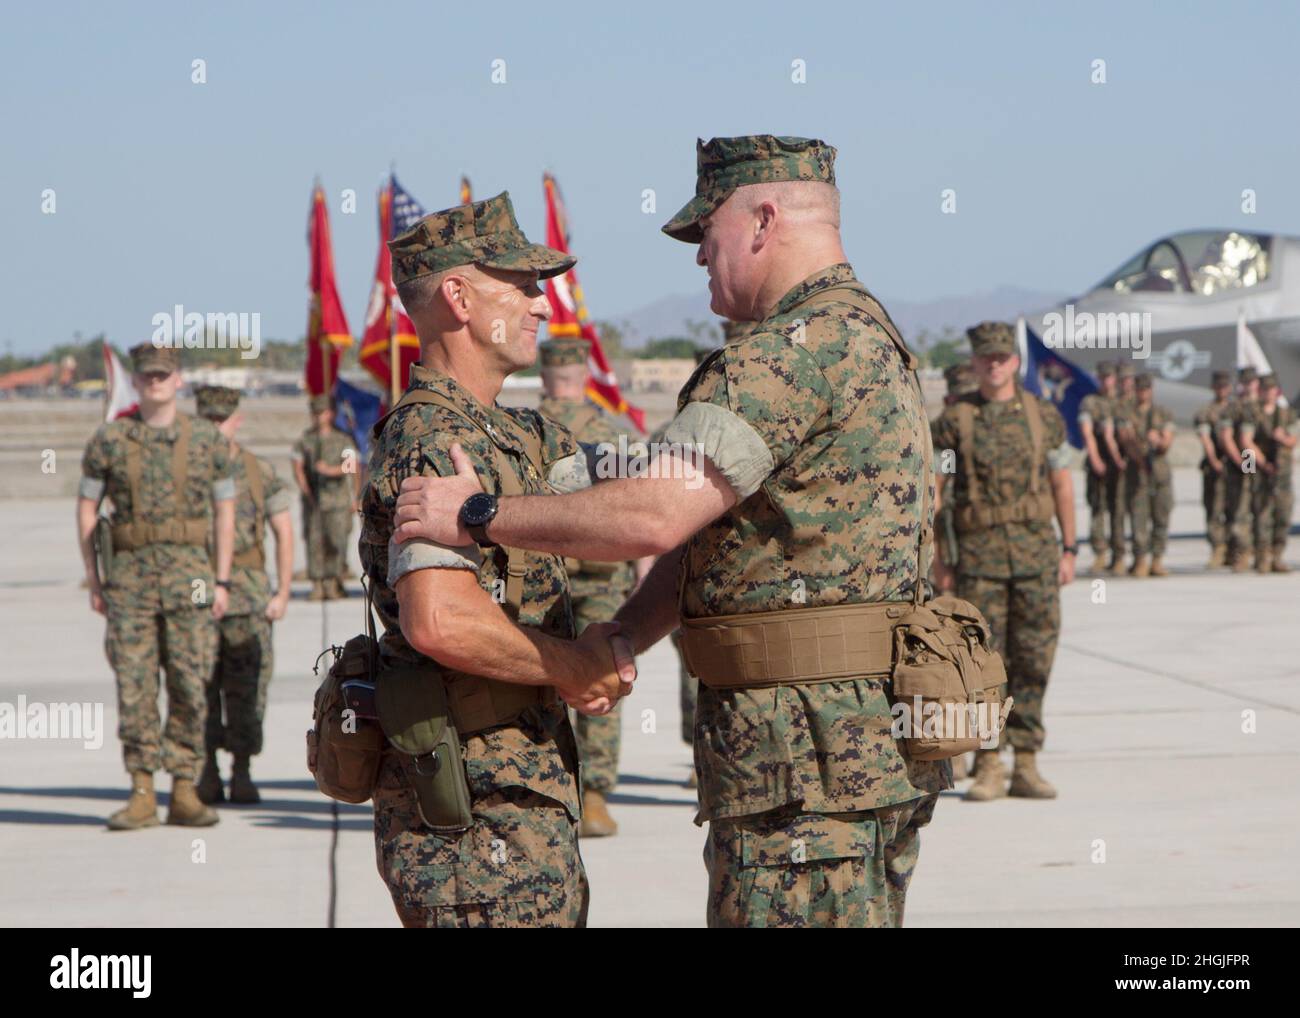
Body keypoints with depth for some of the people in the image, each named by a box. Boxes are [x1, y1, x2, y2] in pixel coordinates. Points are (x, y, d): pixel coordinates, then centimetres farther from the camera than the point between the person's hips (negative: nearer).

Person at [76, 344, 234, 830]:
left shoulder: (207, 439, 5)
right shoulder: (109, 440, 4)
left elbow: (224, 510, 9)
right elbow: (86, 507, 8)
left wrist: (222, 581, 4)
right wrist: (94, 581, 4)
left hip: (189, 574, 0)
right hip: (130, 575, 0)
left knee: (190, 685, -1)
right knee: (134, 685, -2)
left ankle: (185, 794, 6)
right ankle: (141, 795, 3)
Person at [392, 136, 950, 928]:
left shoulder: (800, 348, -16)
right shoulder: (867, 337, 19)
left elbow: (654, 516, -24)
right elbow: (709, 534, 20)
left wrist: (478, 515, -12)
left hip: (807, 751, -11)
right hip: (874, 740, 11)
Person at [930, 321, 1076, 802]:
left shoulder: (1043, 415, 8)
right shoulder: (954, 420, 2)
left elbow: (1062, 485, 13)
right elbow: (933, 492, 2)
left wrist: (1068, 550, 7)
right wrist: (937, 562, -3)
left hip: (1036, 548, 2)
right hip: (979, 551, -2)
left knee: (1033, 659, 1)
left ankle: (1026, 766, 7)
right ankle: (988, 767, 2)